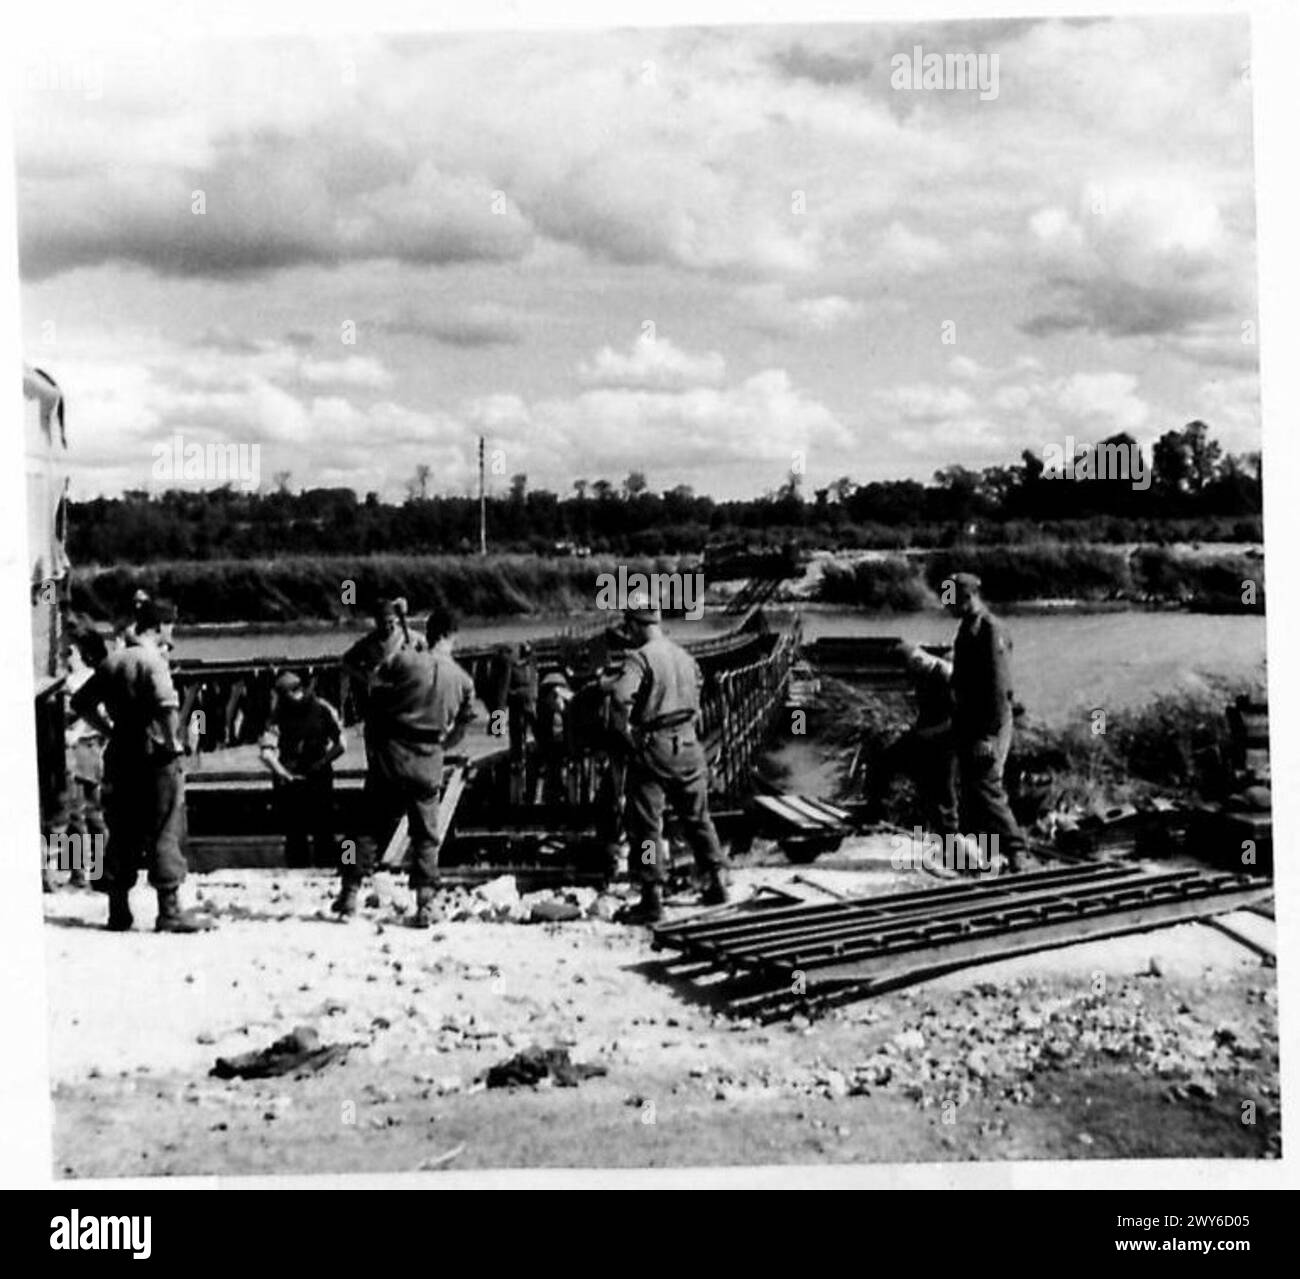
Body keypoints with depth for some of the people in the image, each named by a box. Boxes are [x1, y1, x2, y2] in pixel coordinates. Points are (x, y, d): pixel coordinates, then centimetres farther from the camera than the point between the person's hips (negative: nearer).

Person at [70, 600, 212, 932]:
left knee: (121, 835, 11)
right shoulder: (152, 660, -12)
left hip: (119, 756, 7)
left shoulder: (111, 662, 10)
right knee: (165, 833, -1)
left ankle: (118, 911, 15)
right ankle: (170, 911, -1)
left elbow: (80, 703, 16)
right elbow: (167, 705, -27)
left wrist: (110, 730, 15)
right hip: (154, 757, -7)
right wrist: (173, 740, -14)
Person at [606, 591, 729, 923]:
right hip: (688, 746, 7)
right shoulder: (685, 656, 10)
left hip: (652, 749, -7)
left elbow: (621, 696, -30)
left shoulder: (640, 658, -15)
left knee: (646, 825, 1)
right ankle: (717, 881, 24)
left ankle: (653, 899, 2)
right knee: (697, 817, 20)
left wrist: (626, 732, -18)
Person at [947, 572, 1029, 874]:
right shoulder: (967, 629, 13)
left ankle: (1014, 849, -5)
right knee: (970, 787, 12)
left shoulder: (991, 632, -17)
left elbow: (999, 688, -21)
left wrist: (990, 735, -23)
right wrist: (959, 725, 21)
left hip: (990, 723, -10)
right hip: (968, 722, 10)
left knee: (986, 786, -11)